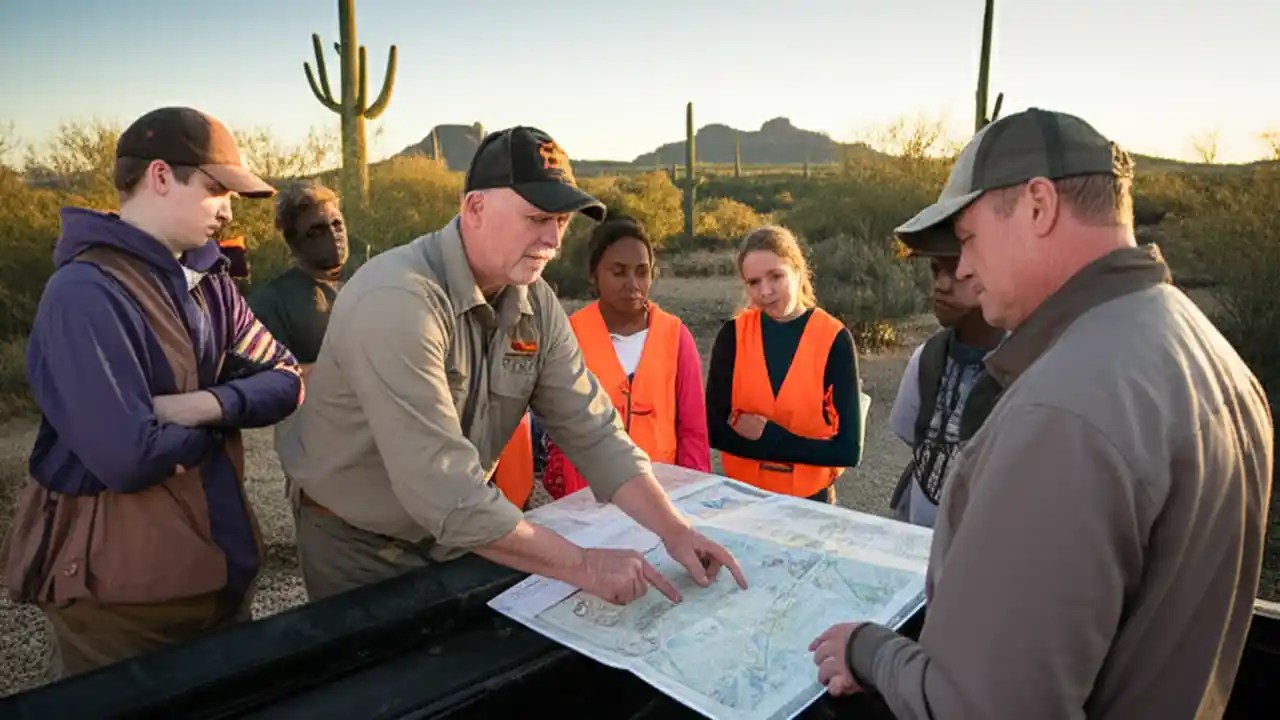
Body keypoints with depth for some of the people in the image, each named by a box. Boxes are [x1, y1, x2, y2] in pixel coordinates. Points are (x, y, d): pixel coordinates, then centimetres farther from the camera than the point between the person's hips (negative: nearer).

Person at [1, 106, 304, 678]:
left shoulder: (207, 281, 4)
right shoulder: (85, 293, -22)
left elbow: (286, 380, 0)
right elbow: (129, 458, -29)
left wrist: (206, 404, -18)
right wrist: (216, 426, -11)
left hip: (220, 563, 8)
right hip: (121, 587, -8)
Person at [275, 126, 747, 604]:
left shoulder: (536, 304, -8)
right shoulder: (397, 302, -32)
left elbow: (592, 431, -7)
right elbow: (444, 492, -36)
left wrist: (674, 530, -17)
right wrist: (583, 566, -32)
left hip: (455, 536, 6)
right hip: (361, 549, -6)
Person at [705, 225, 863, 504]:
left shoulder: (834, 339, -13)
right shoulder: (733, 335, -8)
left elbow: (848, 450, -14)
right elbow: (715, 430, -10)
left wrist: (767, 436, -19)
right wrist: (803, 447, -19)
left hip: (809, 499, -1)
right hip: (743, 494, 2)